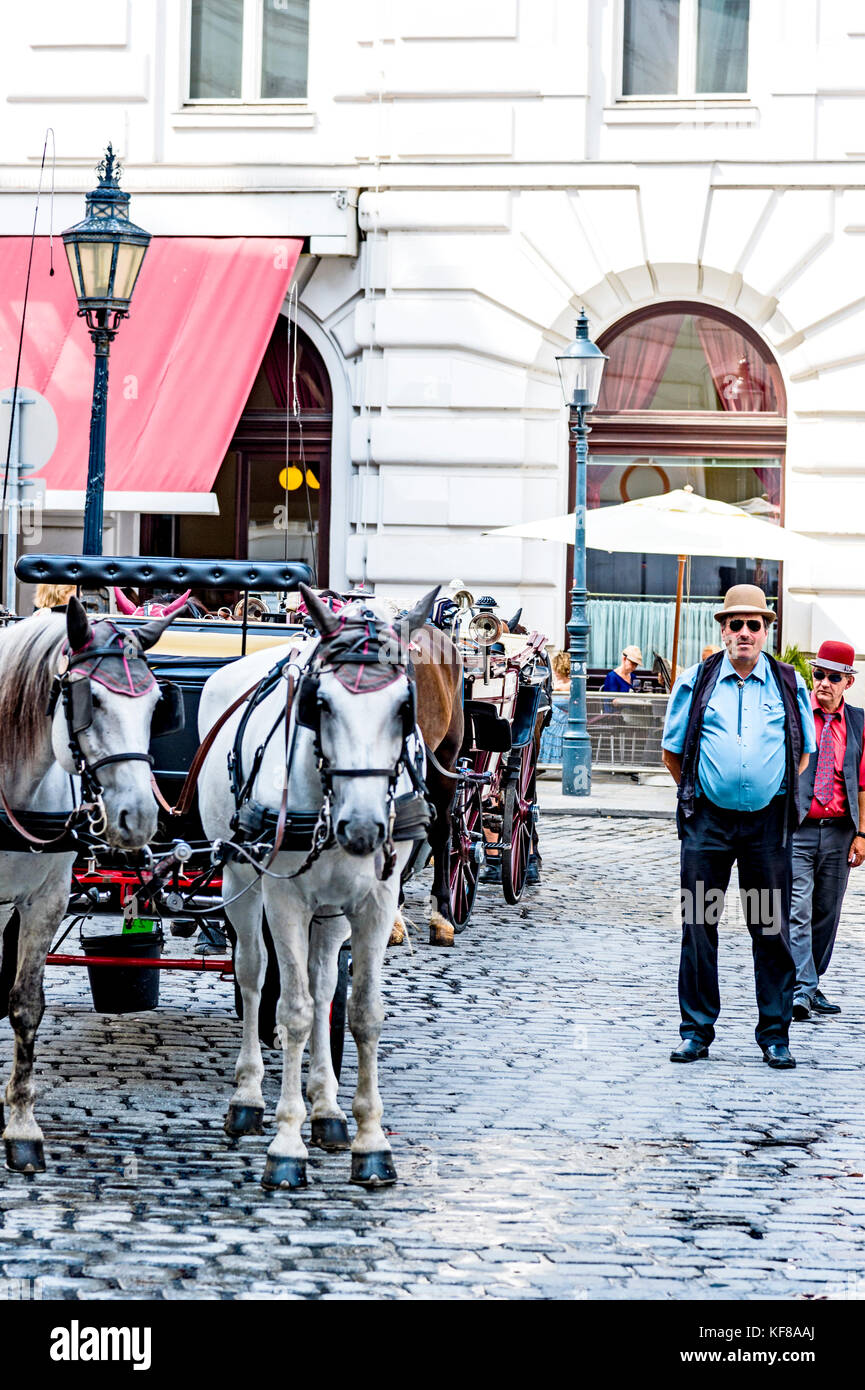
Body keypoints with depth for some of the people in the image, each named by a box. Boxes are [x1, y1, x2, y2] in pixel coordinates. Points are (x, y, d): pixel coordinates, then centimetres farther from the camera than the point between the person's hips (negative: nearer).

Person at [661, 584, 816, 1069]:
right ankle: (697, 1031, 10)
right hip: (708, 820, 0)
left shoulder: (790, 685, 6)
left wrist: (775, 789, 9)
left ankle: (776, 1034, 9)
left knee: (772, 928, 2)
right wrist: (698, 793, 9)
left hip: (768, 823, 0)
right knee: (699, 925, 2)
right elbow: (672, 751, 11)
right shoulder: (696, 682, 4)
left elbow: (803, 752, 16)